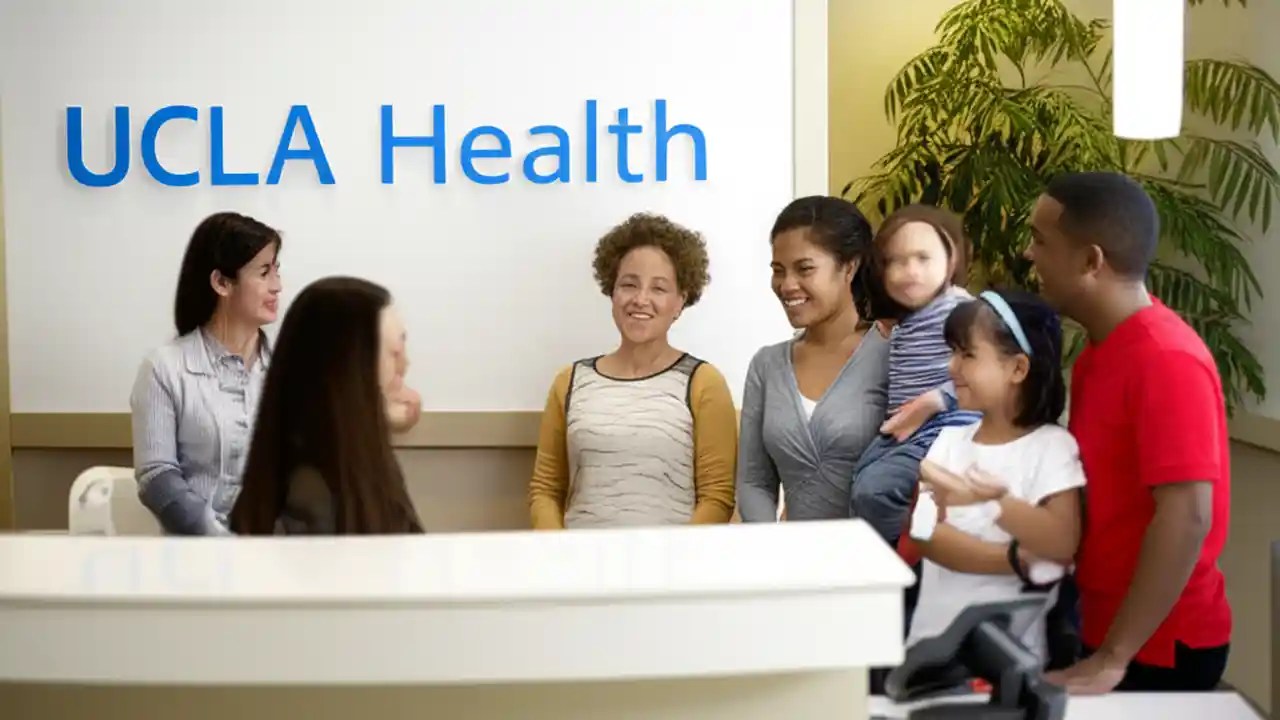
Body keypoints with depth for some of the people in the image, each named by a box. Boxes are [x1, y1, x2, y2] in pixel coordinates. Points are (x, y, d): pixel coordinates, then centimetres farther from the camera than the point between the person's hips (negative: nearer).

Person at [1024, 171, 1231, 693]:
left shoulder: (1166, 360, -21)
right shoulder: (1102, 349, 8)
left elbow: (1187, 517, -26)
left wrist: (1112, 658, -24)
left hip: (1158, 647, -8)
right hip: (1106, 626, 8)